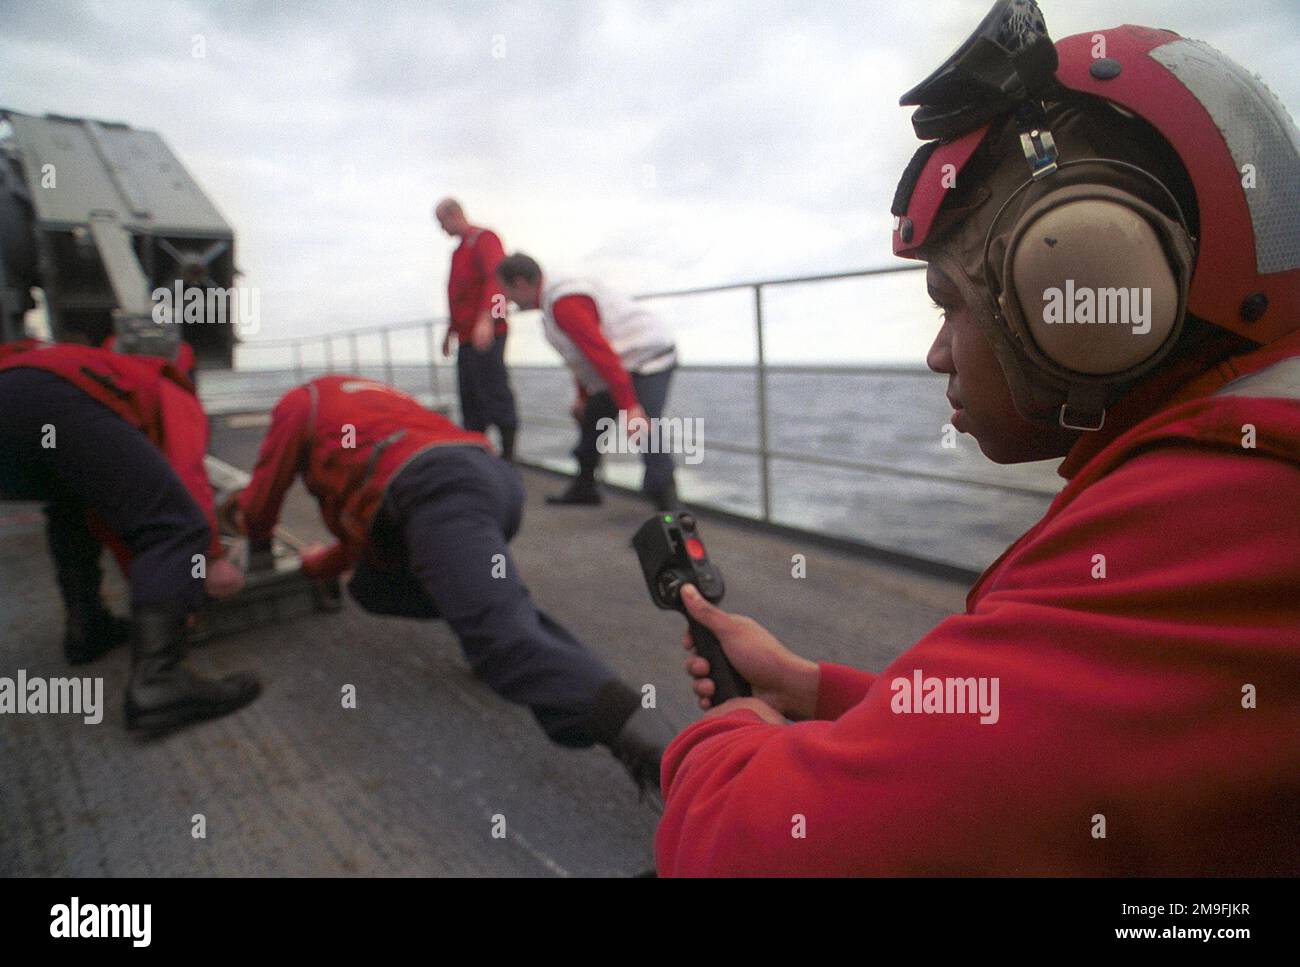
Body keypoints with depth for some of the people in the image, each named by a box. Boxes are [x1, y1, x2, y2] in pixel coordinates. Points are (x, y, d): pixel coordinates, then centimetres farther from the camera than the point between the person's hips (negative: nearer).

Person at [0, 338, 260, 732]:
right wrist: (212, 557, 3)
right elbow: (186, 472, 4)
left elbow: (106, 514, 45)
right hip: (63, 400, -7)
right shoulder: (178, 400, 29)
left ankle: (84, 626, 28)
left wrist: (153, 588, 46)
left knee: (72, 506, 35)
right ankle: (156, 683, -17)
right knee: (176, 525, -4)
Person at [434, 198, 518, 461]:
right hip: (467, 338, 10)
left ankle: (508, 452, -4)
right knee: (470, 398, 10)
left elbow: (497, 279, -22)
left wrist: (487, 318, -33)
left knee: (493, 392, -9)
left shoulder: (484, 239, -6)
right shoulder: (460, 250, 24)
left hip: (487, 334, -10)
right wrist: (451, 330, 30)